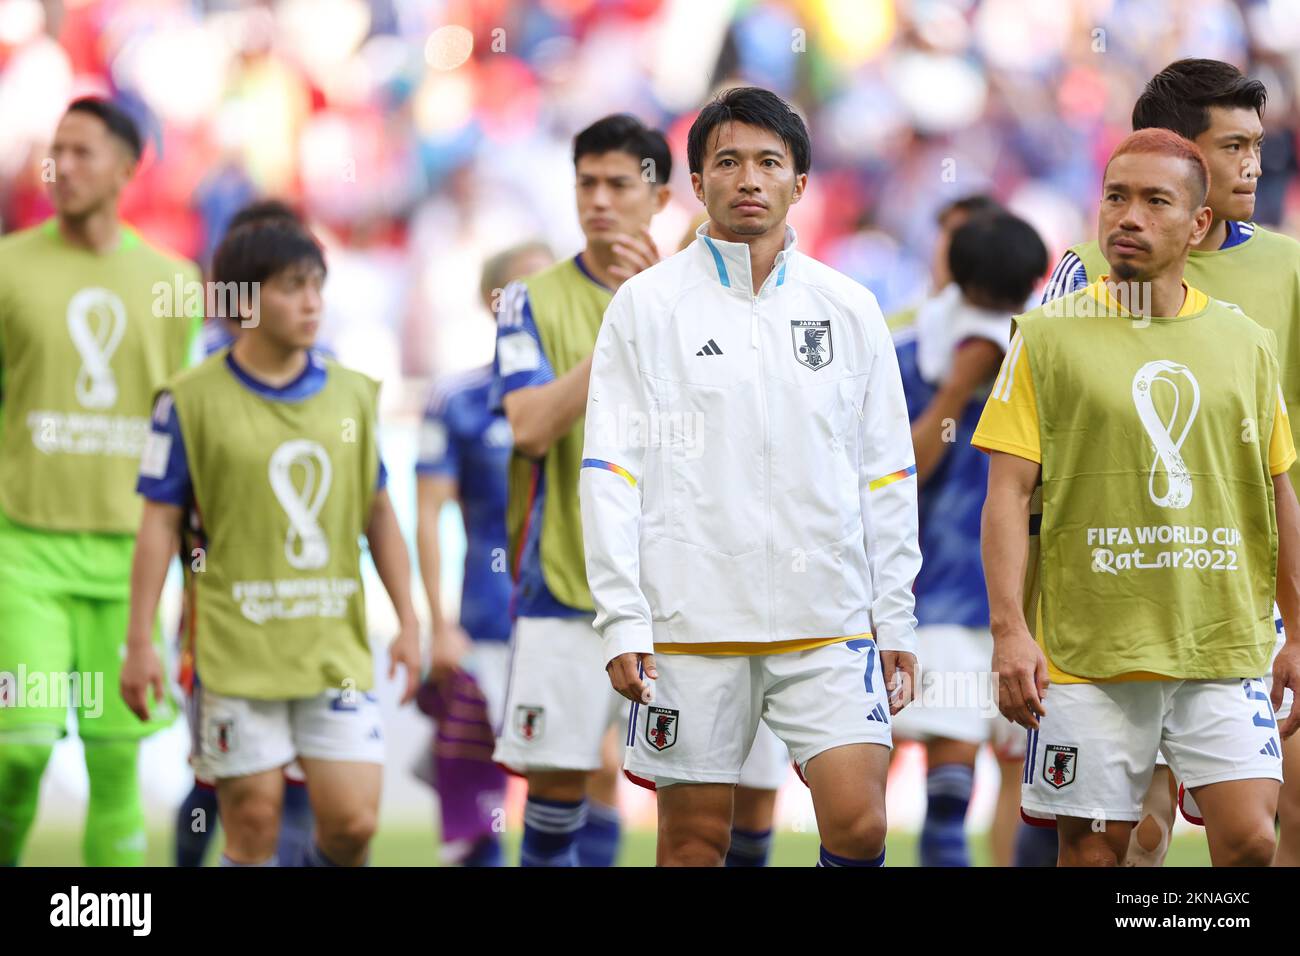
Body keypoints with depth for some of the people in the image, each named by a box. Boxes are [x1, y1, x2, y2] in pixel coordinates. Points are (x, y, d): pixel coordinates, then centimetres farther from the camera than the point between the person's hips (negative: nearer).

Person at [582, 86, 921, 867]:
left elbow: (887, 478, 11)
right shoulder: (647, 305, 2)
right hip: (692, 621, -2)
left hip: (828, 624, 2)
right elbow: (610, 473, -1)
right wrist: (623, 623, -8)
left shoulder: (850, 309, 9)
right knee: (694, 840, 3)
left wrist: (896, 621, 6)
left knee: (859, 826, -10)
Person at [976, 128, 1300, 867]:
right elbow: (1009, 493, -2)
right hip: (1088, 650, -2)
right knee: (1092, 852, 2)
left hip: (1226, 652, 2)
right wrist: (1010, 630, -12)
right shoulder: (1049, 336, 2)